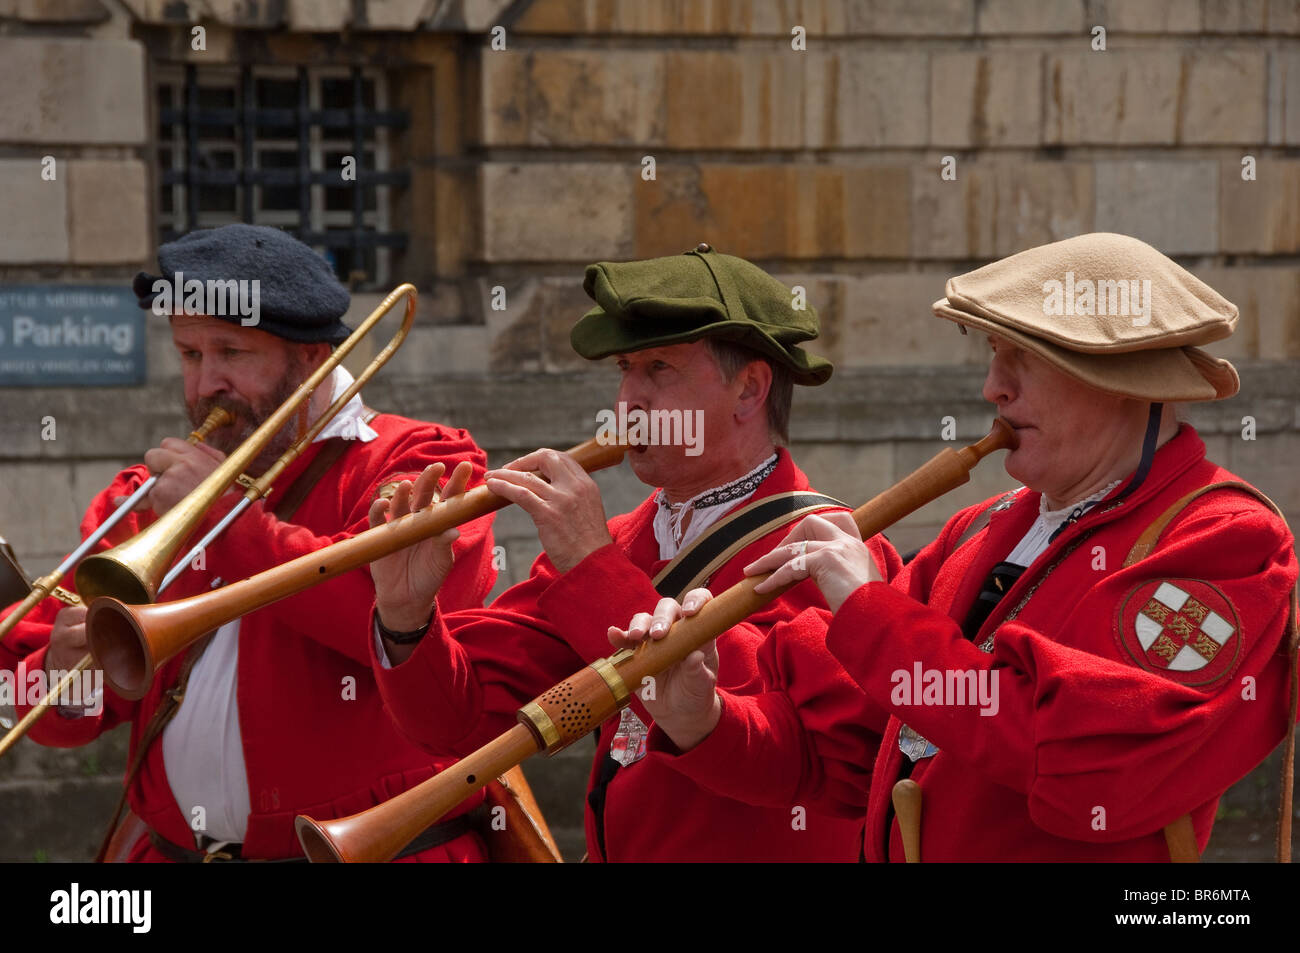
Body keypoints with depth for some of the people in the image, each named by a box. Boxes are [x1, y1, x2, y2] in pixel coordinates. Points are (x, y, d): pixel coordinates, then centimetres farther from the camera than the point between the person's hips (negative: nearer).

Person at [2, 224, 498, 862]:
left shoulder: (417, 464, 4)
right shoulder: (143, 499, 18)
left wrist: (222, 513, -8)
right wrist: (66, 672, -5)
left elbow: (401, 612, -16)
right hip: (167, 847, 4)